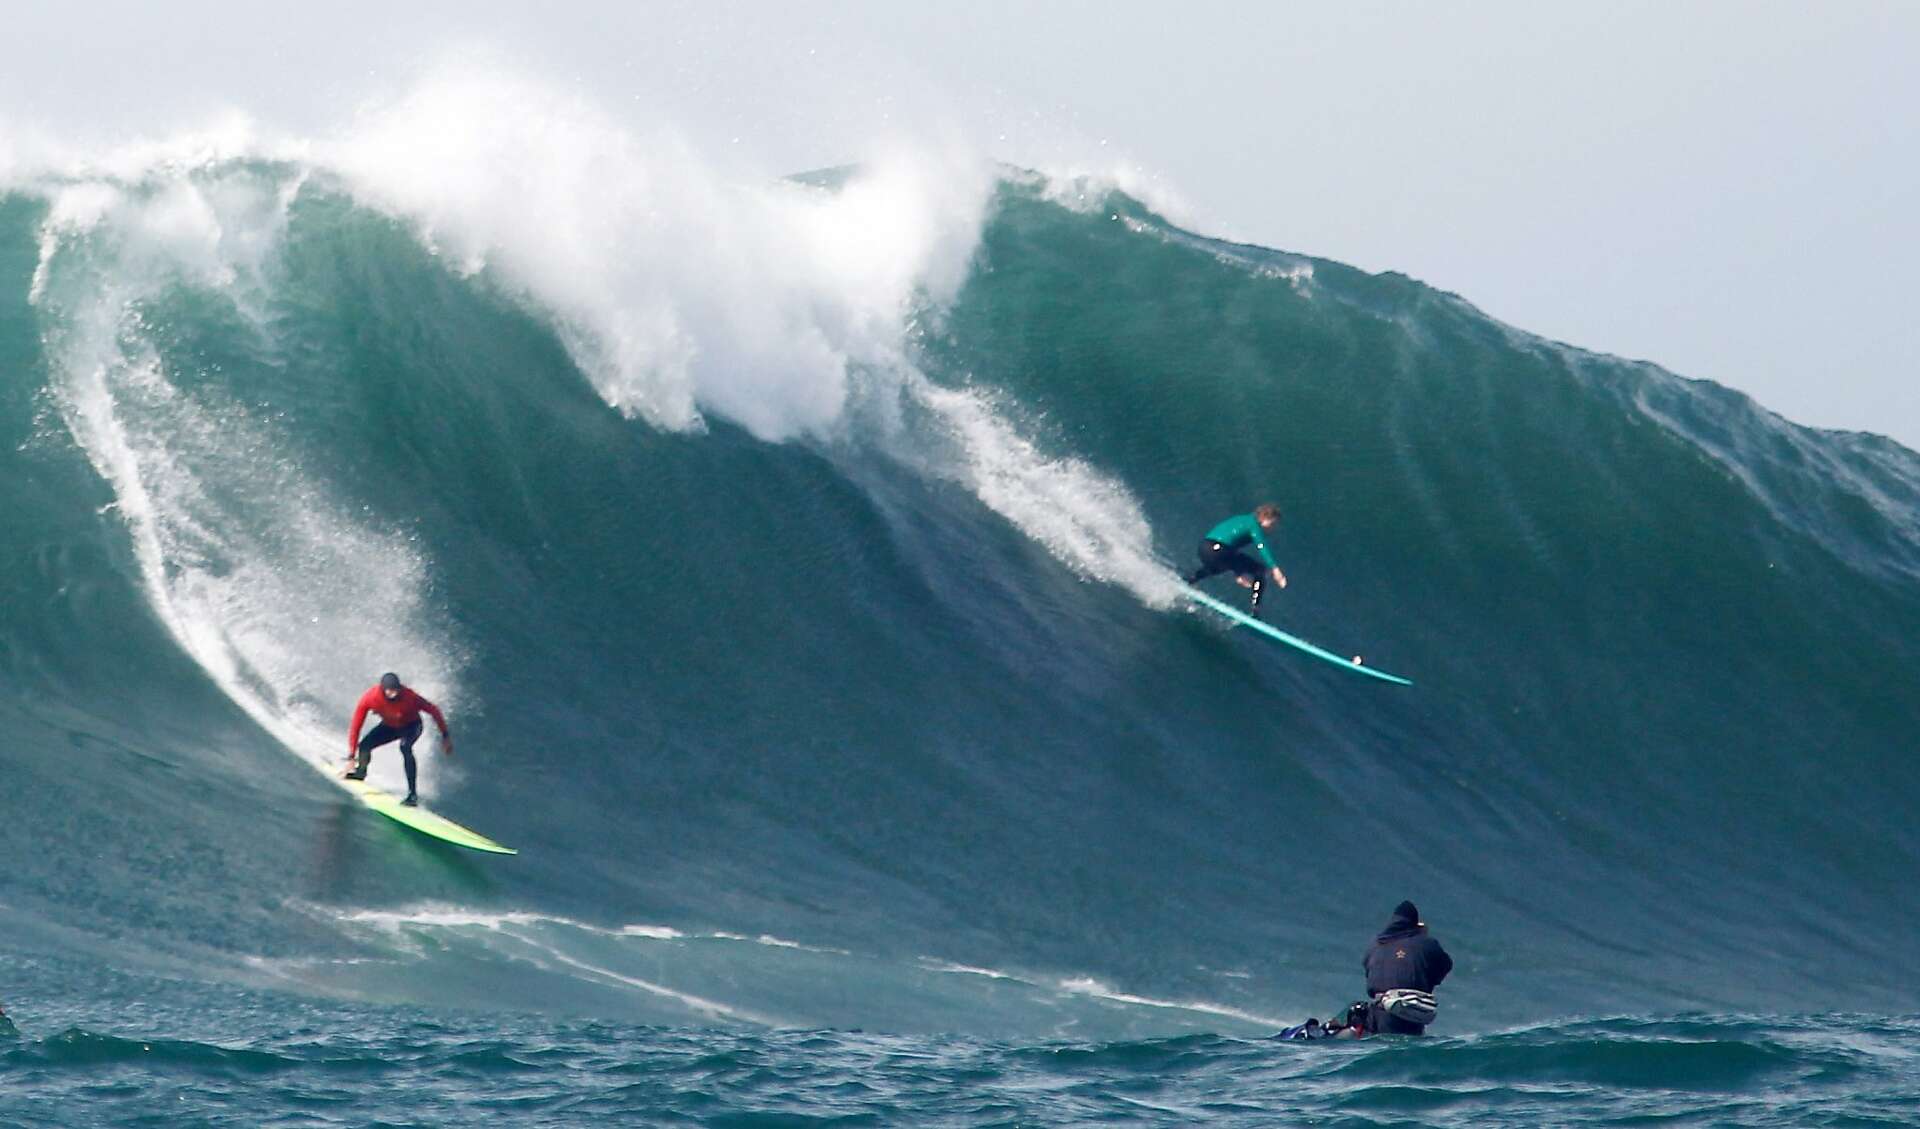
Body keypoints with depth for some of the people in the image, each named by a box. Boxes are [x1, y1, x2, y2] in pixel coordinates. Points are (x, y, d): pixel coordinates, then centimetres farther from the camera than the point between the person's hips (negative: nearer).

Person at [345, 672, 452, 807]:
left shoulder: (409, 697, -38)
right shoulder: (369, 698, -32)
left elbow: (433, 710, -23)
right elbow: (355, 727, -24)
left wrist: (445, 736, -18)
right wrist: (351, 757, -25)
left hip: (412, 726, -3)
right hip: (389, 726, 3)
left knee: (405, 746, -33)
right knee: (364, 746, -10)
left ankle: (413, 794, -31)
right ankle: (360, 772, 29)